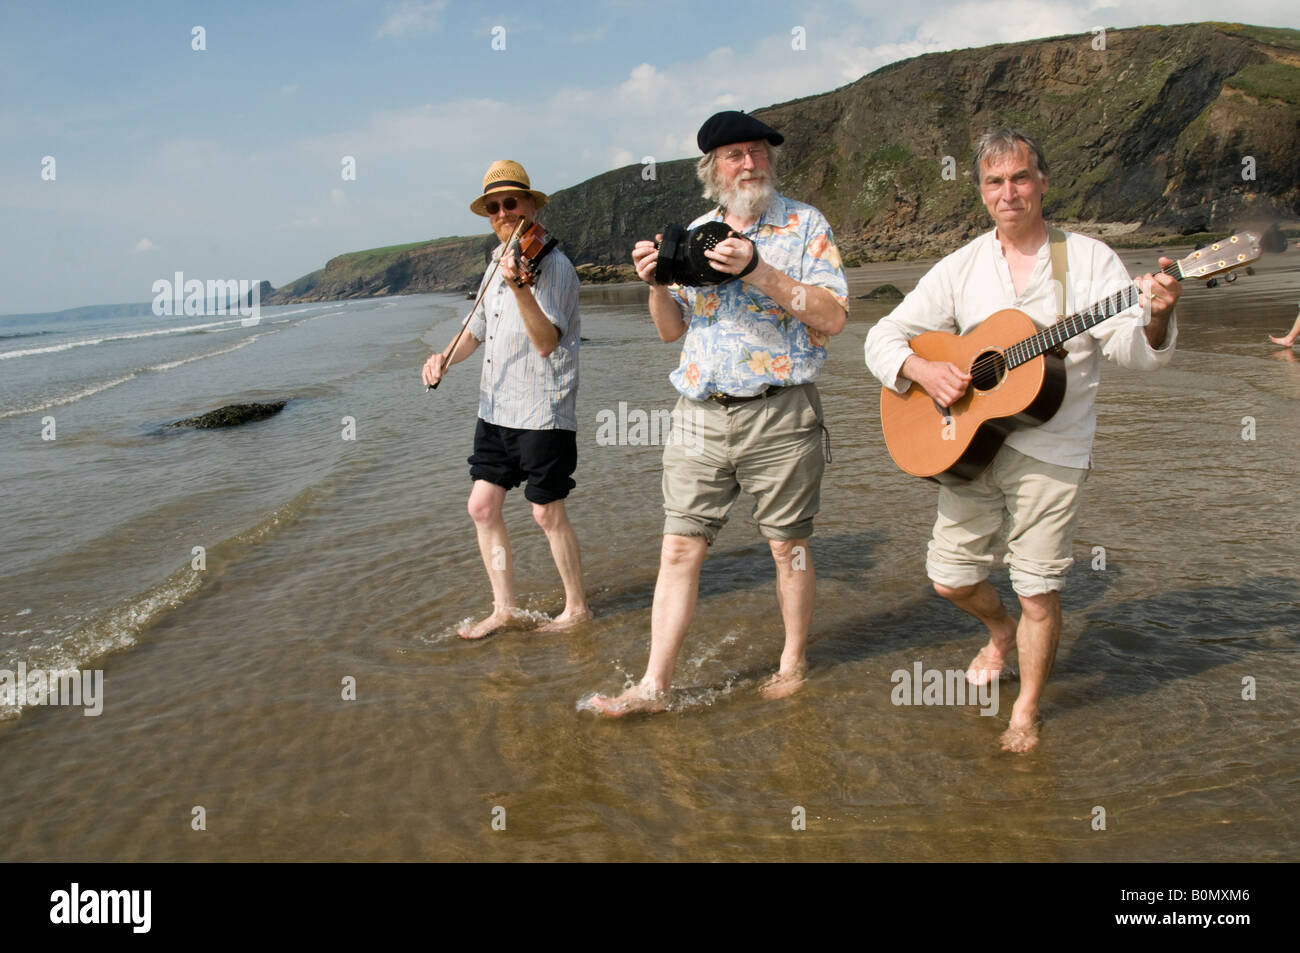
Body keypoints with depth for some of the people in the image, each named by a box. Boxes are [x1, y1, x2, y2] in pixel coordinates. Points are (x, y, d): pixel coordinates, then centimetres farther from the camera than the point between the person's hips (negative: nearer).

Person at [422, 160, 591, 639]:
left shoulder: (552, 265, -13)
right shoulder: (497, 264, 13)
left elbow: (547, 340, -26)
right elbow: (477, 330, 24)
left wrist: (519, 285, -39)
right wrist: (446, 357, 4)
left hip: (542, 413, -8)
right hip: (495, 410, 8)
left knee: (547, 512, 1)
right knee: (482, 505, 8)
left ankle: (577, 606, 19)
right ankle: (505, 607, 20)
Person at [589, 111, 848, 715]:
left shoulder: (804, 224, 1)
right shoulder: (694, 234, 14)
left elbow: (834, 316, -11)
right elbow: (672, 330, 17)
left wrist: (758, 270, -20)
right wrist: (656, 283, -3)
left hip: (779, 413, -3)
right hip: (700, 412, 4)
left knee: (788, 546, 8)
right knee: (680, 547, 1)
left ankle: (793, 662, 28)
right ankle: (655, 685, 7)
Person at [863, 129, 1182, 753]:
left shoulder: (1088, 259, -1)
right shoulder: (961, 267, 6)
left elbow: (1132, 348, -12)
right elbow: (884, 337, 4)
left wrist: (1156, 317, -34)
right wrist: (925, 371, -16)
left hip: (1050, 450, -3)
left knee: (1038, 591, 2)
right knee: (949, 576, 8)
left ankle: (1026, 714, 23)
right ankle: (1003, 633, 41)